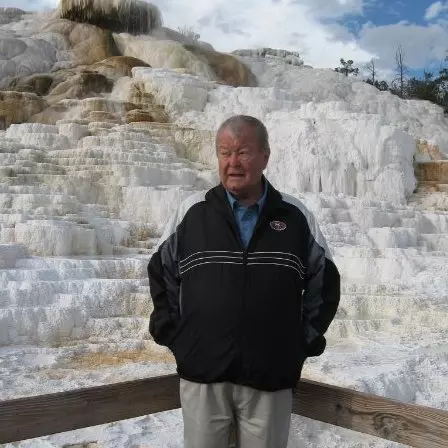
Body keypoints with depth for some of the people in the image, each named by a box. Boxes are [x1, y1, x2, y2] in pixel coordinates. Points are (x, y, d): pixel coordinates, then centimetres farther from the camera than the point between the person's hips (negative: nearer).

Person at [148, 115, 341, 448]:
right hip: (202, 373, 0)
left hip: (271, 377, 0)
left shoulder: (296, 216, 3)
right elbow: (161, 274, 10)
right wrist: (173, 335, 4)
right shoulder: (192, 212, 2)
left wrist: (305, 341, 5)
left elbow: (324, 282, 11)